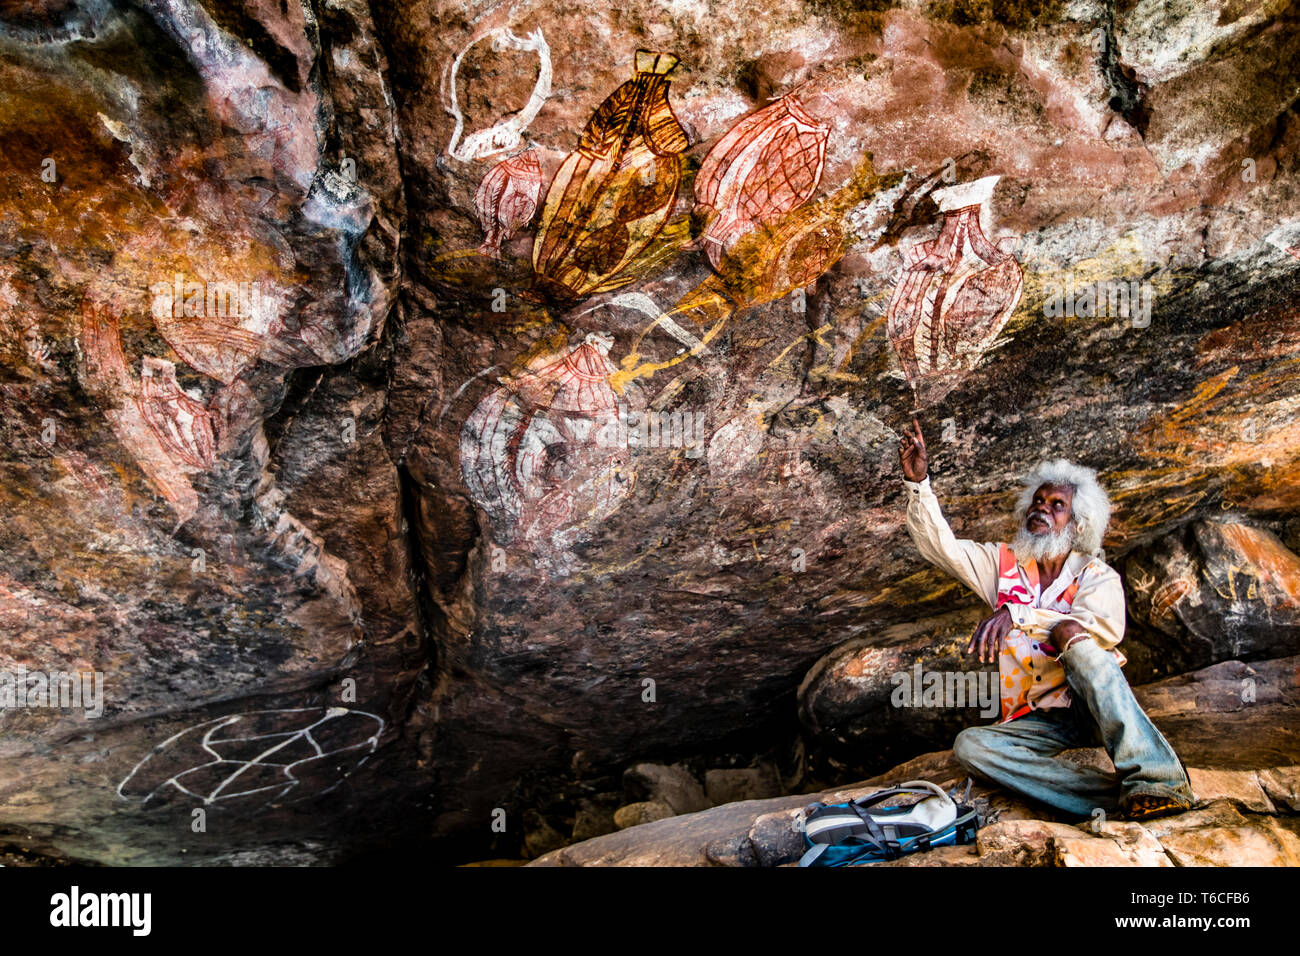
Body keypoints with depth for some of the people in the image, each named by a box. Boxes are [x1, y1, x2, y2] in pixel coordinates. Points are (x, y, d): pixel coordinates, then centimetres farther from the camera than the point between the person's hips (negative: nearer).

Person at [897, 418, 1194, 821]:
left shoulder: (1096, 576, 3)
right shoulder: (1003, 565, 14)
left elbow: (1105, 628, -19)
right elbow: (939, 543, 4)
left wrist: (1015, 614, -30)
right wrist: (918, 482, -12)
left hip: (1094, 709, -3)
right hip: (1037, 722, 3)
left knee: (1078, 642, -32)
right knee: (970, 744, -26)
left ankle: (1156, 779, -40)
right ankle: (1120, 795, -35)